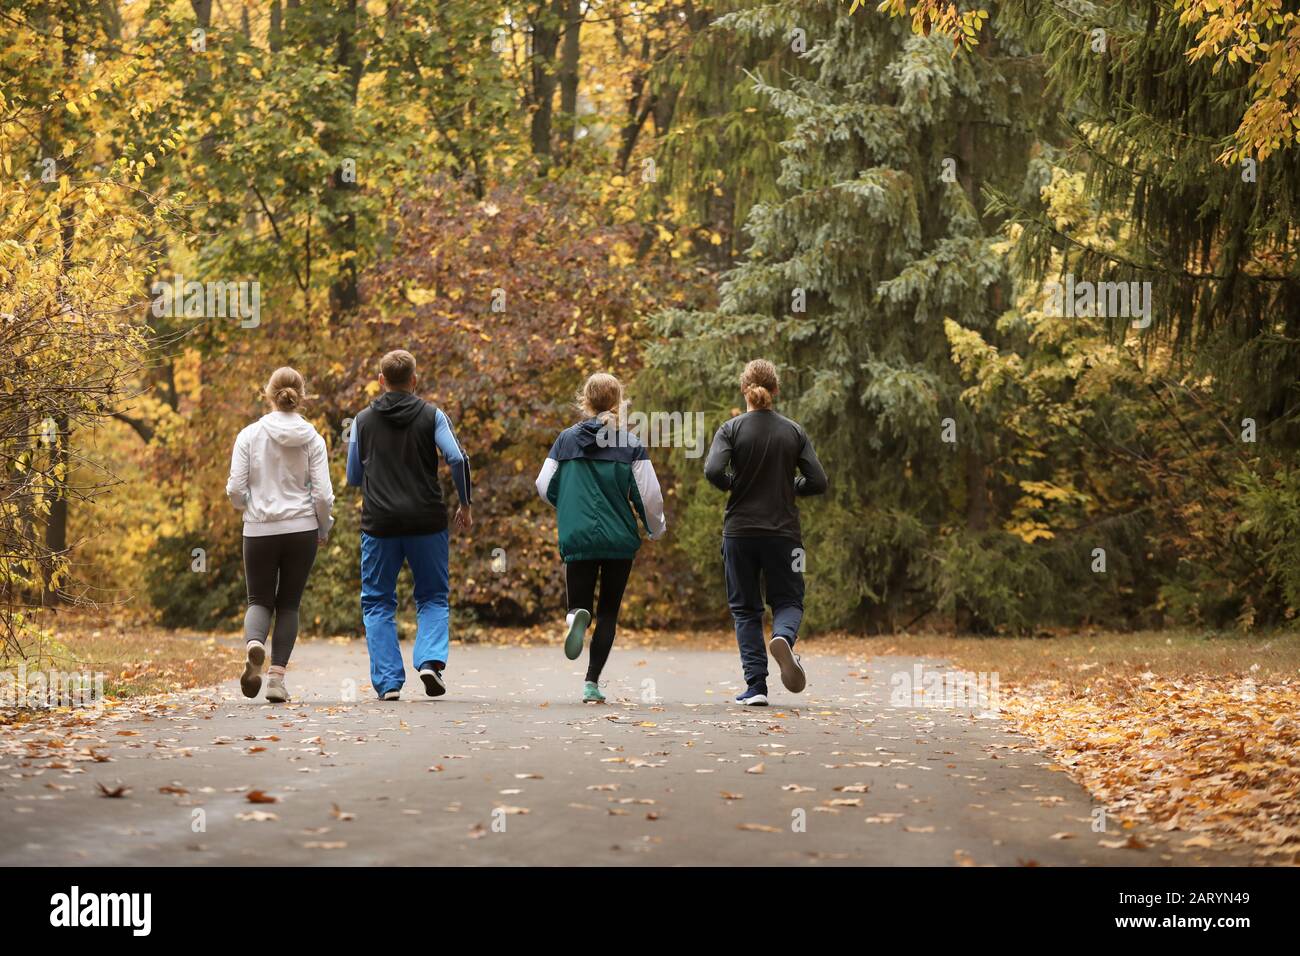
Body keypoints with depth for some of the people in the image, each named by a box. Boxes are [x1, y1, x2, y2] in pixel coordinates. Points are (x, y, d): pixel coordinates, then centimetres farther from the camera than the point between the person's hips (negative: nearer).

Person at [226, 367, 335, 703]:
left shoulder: (250, 435, -5)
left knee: (260, 600, 11)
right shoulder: (312, 439, -4)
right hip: (301, 530, 0)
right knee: (288, 604, 12)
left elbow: (235, 488, -6)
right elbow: (323, 494, -6)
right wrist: (324, 529, 11)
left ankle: (254, 645, -21)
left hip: (260, 531, 0)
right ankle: (277, 676, 4)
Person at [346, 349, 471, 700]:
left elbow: (354, 477, 11)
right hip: (427, 522, 0)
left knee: (378, 602, 9)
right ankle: (431, 660, -11)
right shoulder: (432, 416, 1)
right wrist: (465, 505, 1)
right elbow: (458, 460, -10)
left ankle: (388, 681, 0)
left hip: (379, 523, 0)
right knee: (433, 597, 13)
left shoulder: (363, 421, 6)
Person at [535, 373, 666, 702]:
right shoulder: (630, 443, -3)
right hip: (620, 539, -1)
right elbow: (649, 495, -6)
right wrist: (657, 528, 13)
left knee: (580, 604, 10)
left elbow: (544, 487, 3)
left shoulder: (567, 439, 2)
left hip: (577, 538, 1)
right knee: (608, 612, 11)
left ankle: (576, 617, -27)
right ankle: (592, 683, 4)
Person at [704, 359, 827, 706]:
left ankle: (756, 686, 1)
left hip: (740, 532, -1)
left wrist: (733, 485, 2)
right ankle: (783, 638, -23)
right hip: (783, 532, 1)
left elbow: (713, 471, -19)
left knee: (745, 609, 9)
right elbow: (817, 482, -1)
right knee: (788, 601, 12)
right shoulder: (793, 432, 2)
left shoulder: (732, 429, -4)